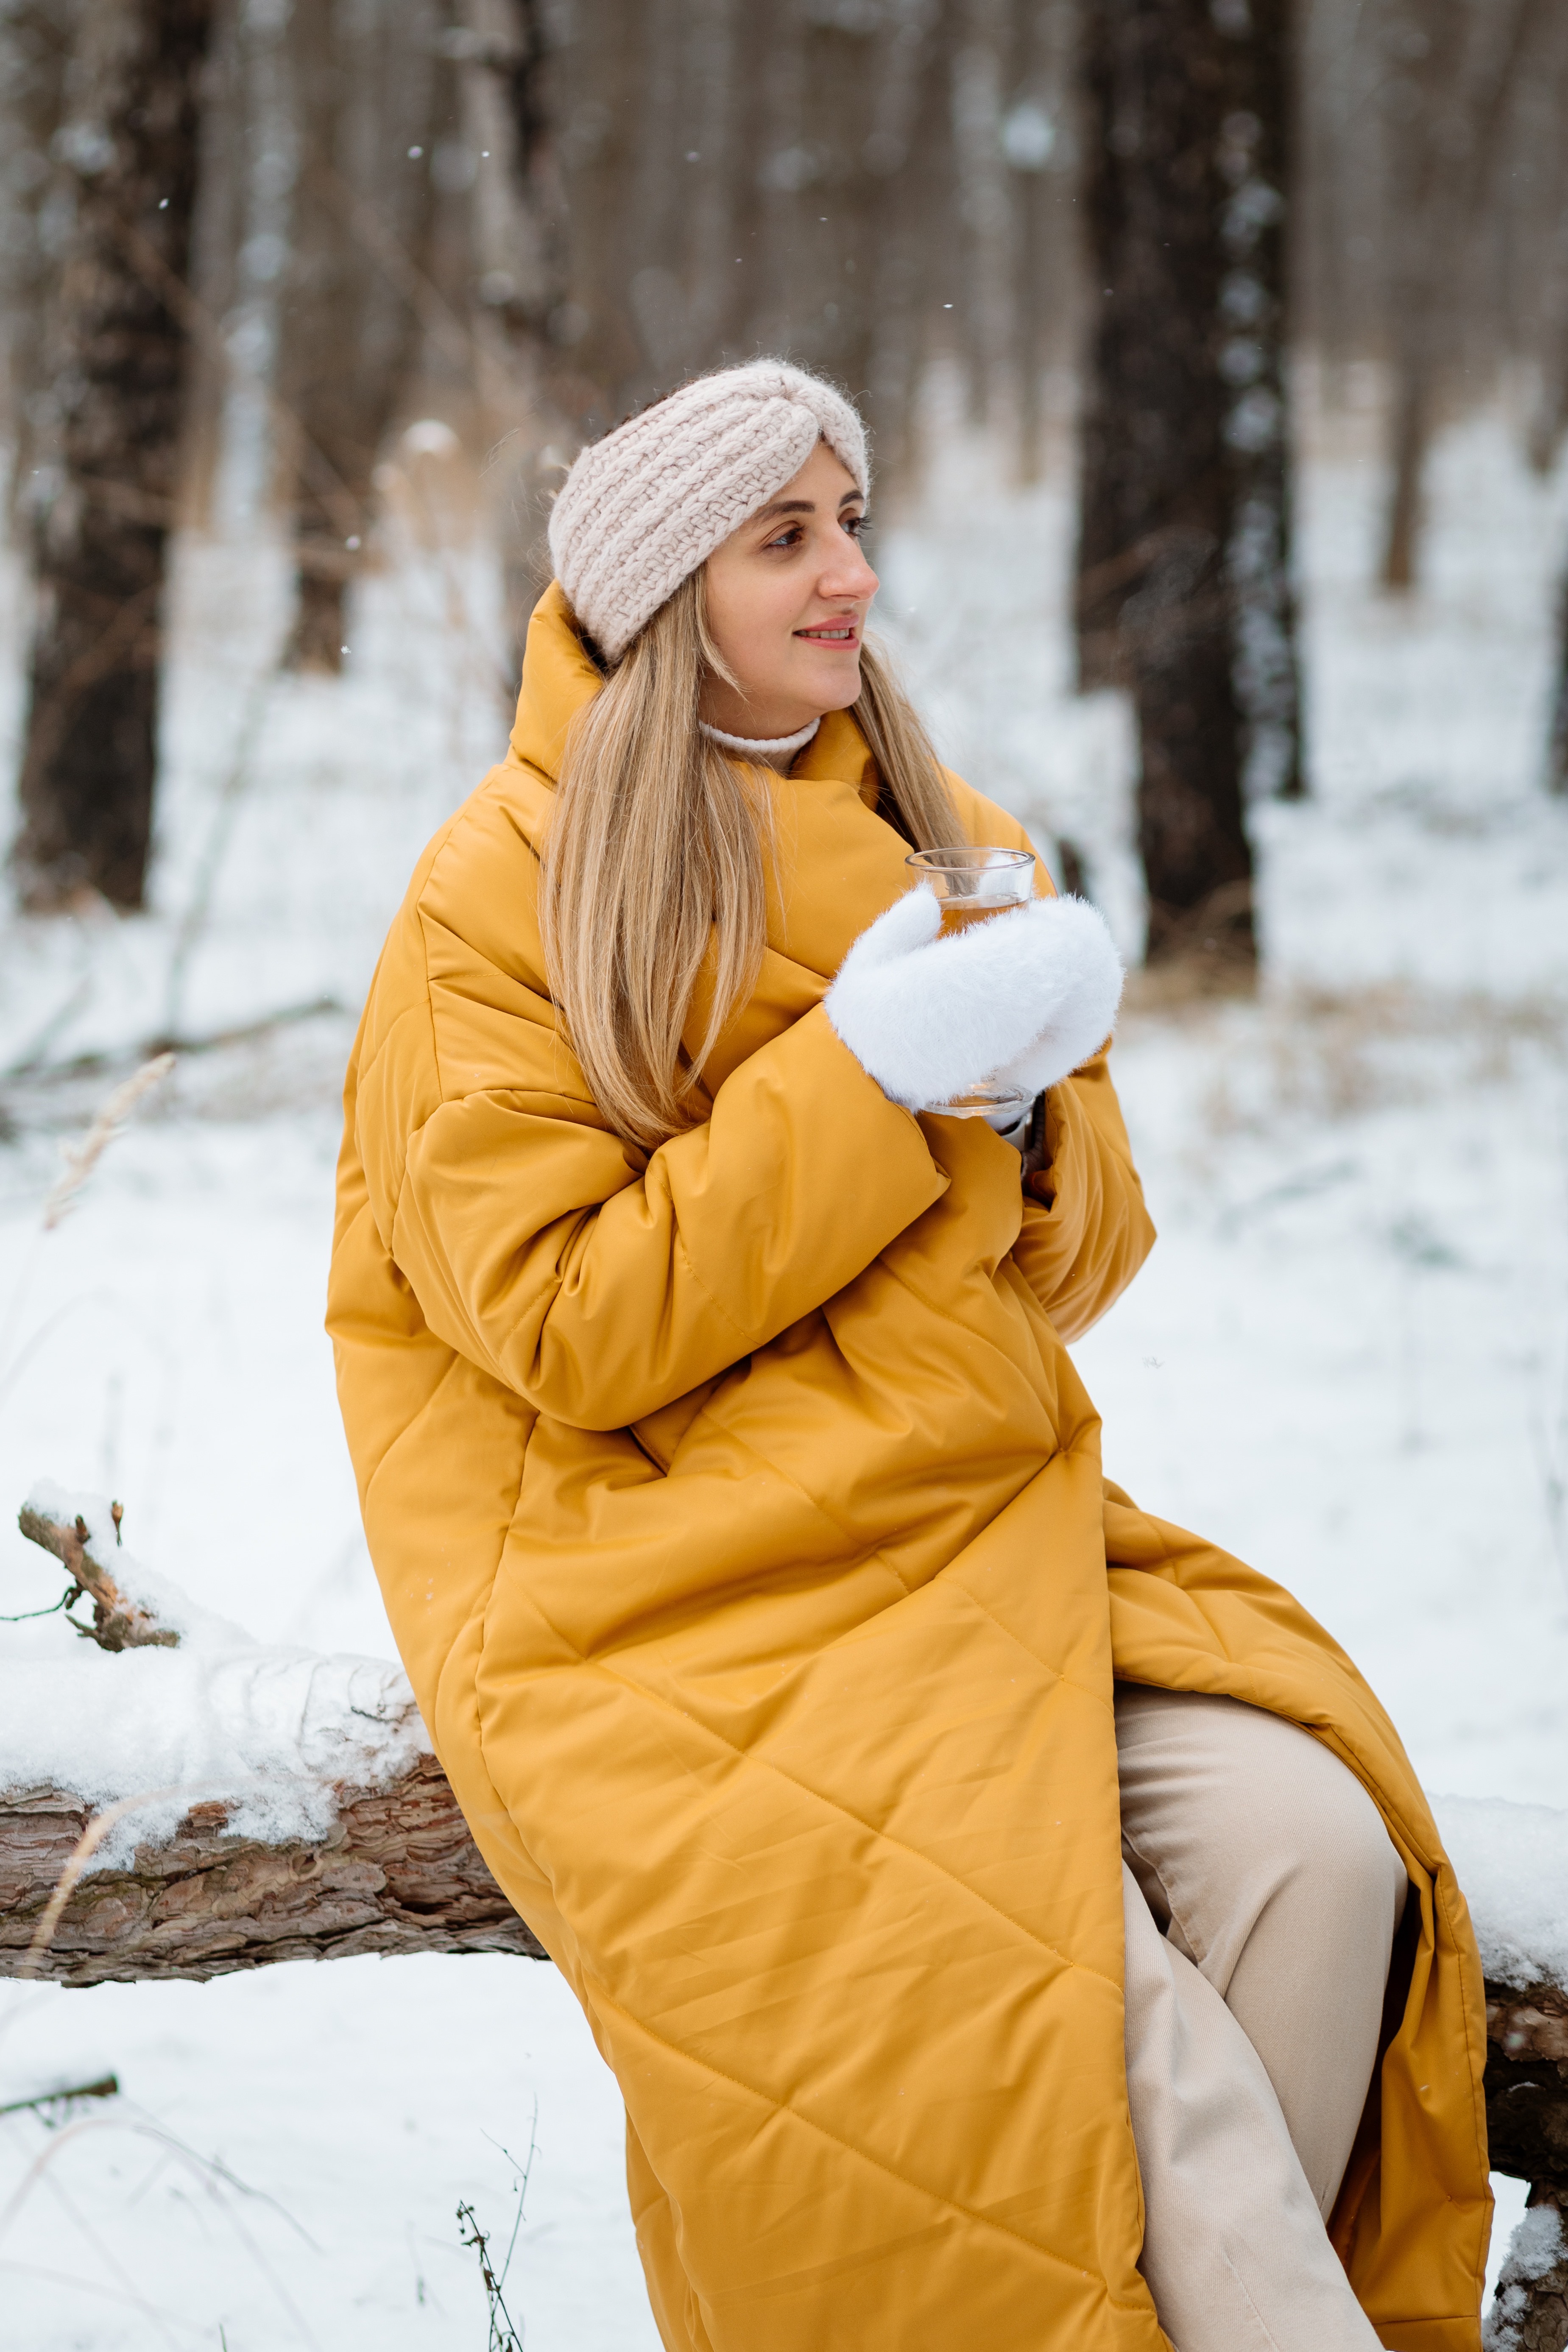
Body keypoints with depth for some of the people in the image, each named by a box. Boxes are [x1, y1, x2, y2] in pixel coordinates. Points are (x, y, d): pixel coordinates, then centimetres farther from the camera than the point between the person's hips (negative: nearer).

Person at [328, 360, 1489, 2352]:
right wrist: (865, 1077, -17)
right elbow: (571, 1333, -11)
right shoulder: (498, 898, -3)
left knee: (1313, 1840, -21)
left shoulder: (947, 850, 13)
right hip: (679, 1610, -5)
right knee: (1110, 2013, -27)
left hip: (977, 1536, 5)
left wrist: (1035, 1104, -7)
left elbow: (1079, 1269, 15)